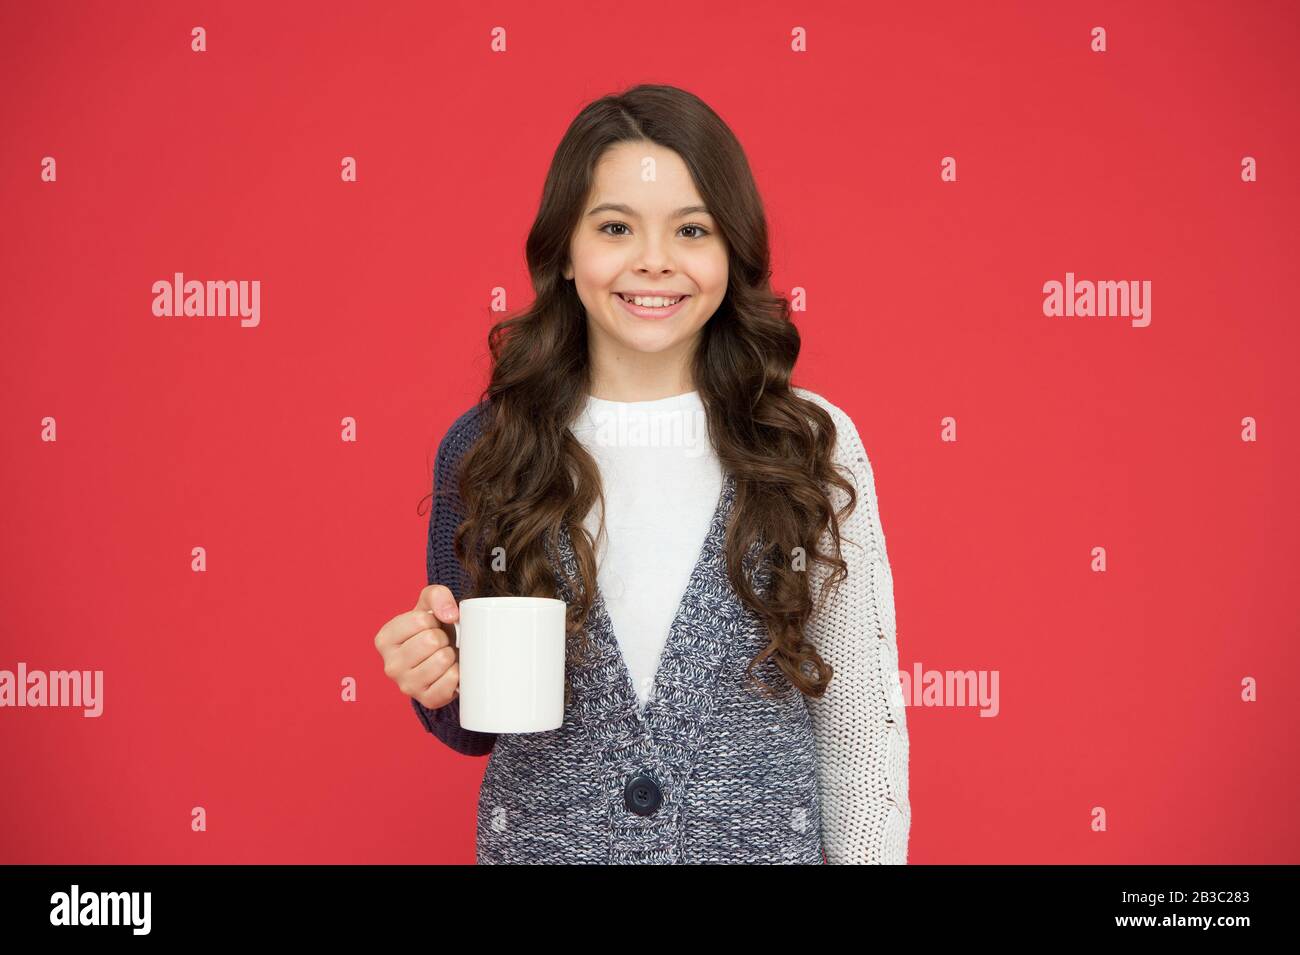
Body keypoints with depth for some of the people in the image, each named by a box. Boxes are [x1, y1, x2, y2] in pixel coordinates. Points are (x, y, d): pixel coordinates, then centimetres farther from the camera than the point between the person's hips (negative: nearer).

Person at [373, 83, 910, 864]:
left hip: (764, 841, 0)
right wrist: (443, 685, -17)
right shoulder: (481, 450, -7)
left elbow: (860, 719, -4)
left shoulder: (812, 445, -10)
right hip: (541, 841, 1)